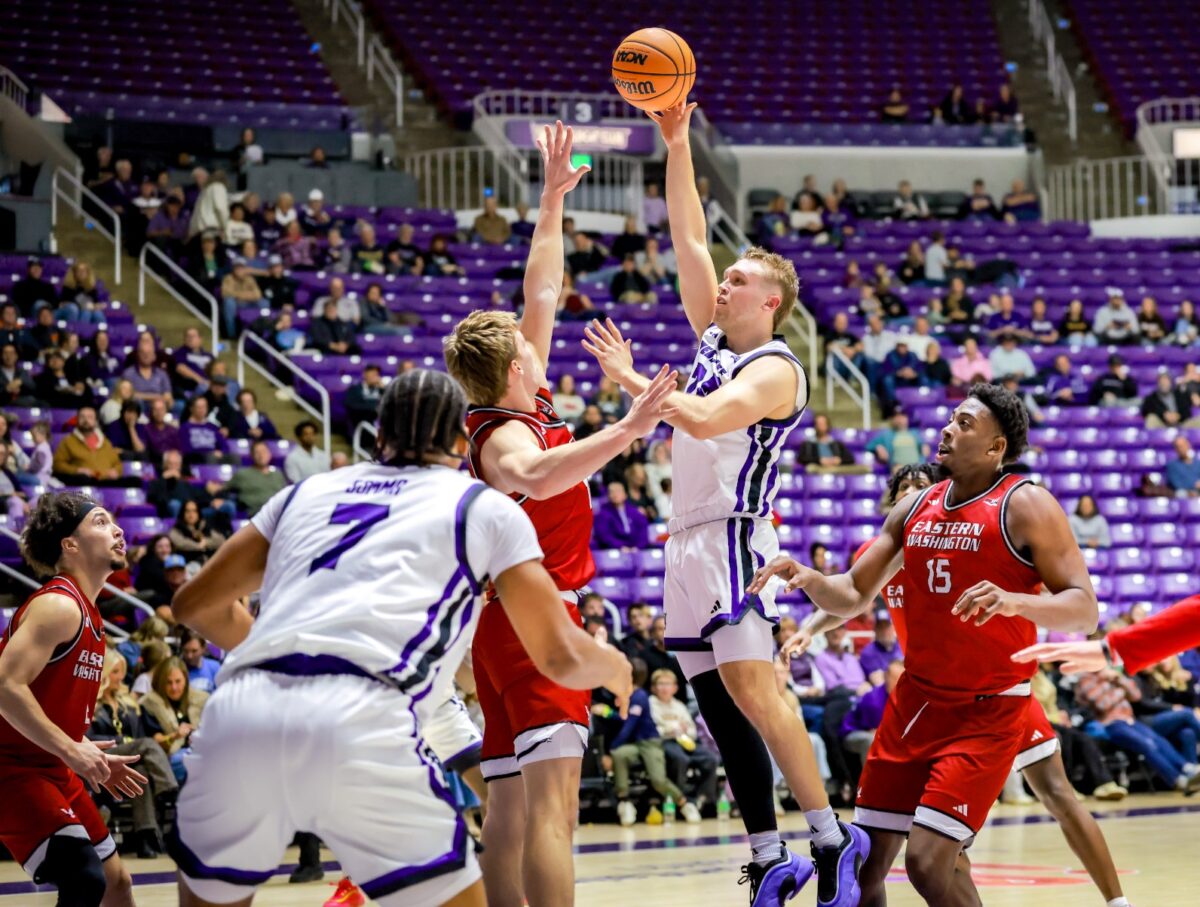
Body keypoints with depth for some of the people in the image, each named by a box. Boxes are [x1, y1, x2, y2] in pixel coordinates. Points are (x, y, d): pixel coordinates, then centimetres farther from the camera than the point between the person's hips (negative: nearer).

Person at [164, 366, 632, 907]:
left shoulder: (309, 490, 30)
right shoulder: (483, 506, 19)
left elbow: (196, 605, 37)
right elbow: (561, 658, 17)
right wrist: (613, 667, 40)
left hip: (240, 715, 4)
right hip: (359, 723, -4)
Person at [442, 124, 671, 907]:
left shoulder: (523, 404, 9)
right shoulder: (503, 433, -17)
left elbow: (541, 293, 18)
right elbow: (535, 476, -43)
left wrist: (554, 199, 21)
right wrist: (625, 431, -52)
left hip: (511, 622, 10)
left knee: (511, 808, 7)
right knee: (552, 804, -19)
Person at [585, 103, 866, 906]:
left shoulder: (775, 368, -7)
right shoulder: (714, 340, 16)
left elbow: (705, 418, -24)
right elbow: (690, 241, 14)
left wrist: (631, 378, -18)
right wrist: (677, 146, 10)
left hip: (734, 539, -9)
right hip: (688, 541, 9)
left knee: (750, 690, -18)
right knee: (719, 707, 5)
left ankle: (833, 839, -15)